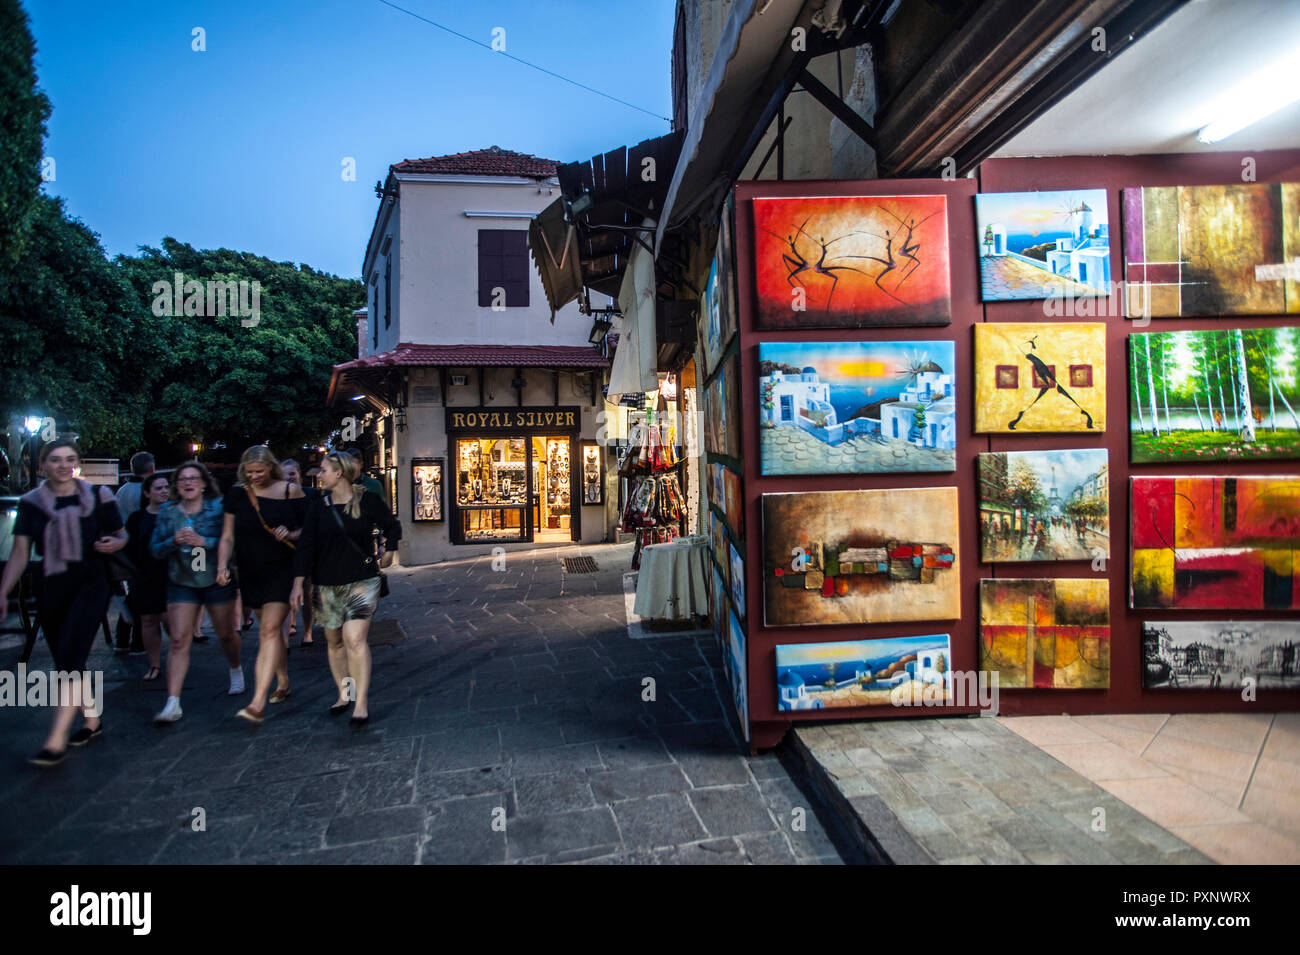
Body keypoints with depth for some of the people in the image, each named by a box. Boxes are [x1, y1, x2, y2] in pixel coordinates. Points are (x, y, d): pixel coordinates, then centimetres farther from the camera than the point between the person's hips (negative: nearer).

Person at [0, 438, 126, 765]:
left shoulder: (98, 496, 0)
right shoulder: (31, 502, 5)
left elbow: (122, 534, 9)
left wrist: (114, 543, -14)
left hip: (90, 582, -3)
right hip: (50, 587, 3)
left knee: (70, 657, -14)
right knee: (66, 663, 11)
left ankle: (56, 739, -13)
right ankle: (92, 719, 29)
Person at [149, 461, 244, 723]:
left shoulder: (218, 507, -5)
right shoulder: (167, 511, 4)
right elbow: (155, 548, 3)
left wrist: (203, 542, -24)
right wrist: (174, 541, -16)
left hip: (217, 580, -1)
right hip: (181, 583, 2)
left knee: (226, 634, 12)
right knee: (179, 639, -8)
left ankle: (236, 671, 43)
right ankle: (172, 703, -9)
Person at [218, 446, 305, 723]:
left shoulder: (290, 491, -4)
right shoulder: (237, 494, 5)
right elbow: (227, 536, 5)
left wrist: (290, 534, -17)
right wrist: (222, 566, -10)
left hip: (282, 570, -4)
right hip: (251, 572, 4)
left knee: (269, 629, -13)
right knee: (269, 629, 15)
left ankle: (258, 703, -17)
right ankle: (283, 684, 33)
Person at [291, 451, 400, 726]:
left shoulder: (368, 501, -3)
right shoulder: (318, 505, 3)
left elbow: (392, 527, 12)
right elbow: (306, 544, 0)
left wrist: (388, 554, 4)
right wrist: (298, 582, -5)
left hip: (362, 580, -3)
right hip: (326, 584, 4)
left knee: (355, 639, -14)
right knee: (334, 641, 11)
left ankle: (361, 703, -9)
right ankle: (344, 693, 29)